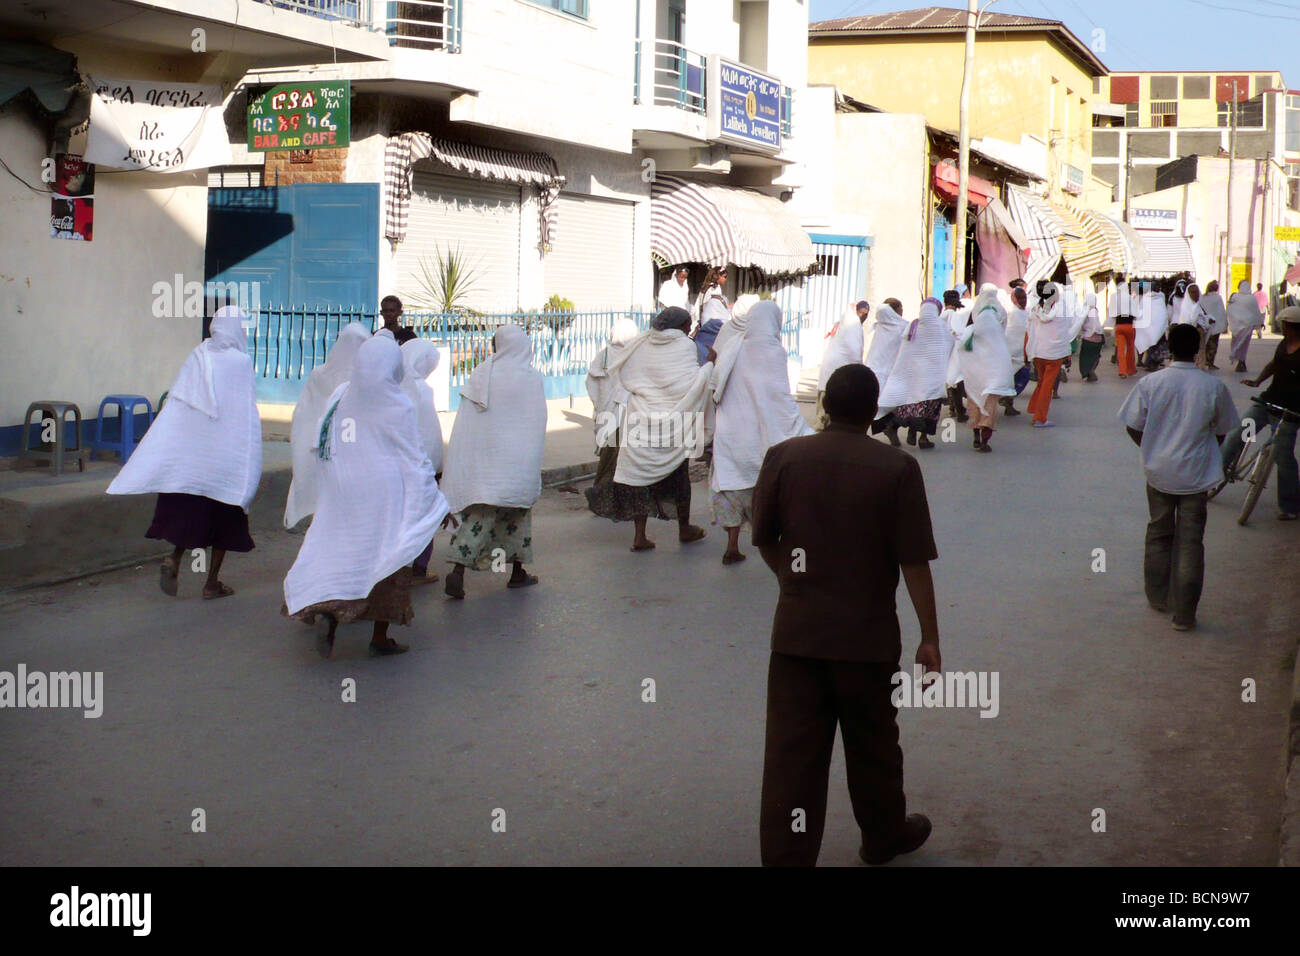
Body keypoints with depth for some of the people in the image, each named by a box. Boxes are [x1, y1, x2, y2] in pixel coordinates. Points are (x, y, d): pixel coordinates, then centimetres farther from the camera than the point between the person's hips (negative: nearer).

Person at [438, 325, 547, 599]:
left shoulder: (481, 374, 0)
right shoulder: (531, 377, -6)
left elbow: (465, 422, 2)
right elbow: (537, 423, -1)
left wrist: (460, 461, 7)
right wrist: (532, 462, 9)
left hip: (480, 458, 2)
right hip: (515, 460, -2)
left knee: (476, 514, 1)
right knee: (518, 513, 14)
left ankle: (458, 569, -13)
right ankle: (517, 572, 22)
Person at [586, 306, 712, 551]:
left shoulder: (642, 344, 5)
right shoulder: (684, 347, -8)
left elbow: (620, 373, 11)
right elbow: (690, 384, -16)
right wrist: (709, 363, -4)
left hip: (640, 419, 3)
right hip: (672, 420, -3)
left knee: (641, 475, 6)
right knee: (678, 475, 14)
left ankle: (640, 535, 1)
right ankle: (684, 529, 28)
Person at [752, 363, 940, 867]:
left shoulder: (783, 457, -4)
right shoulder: (897, 467, -10)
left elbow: (763, 537, 4)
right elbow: (914, 561, -10)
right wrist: (930, 636, -1)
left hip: (795, 629, 1)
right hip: (867, 632, -1)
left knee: (792, 751, 3)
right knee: (871, 742, 18)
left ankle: (786, 856, 4)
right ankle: (884, 836, 38)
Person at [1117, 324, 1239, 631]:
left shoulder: (1150, 383, -9)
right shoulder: (1214, 386, -10)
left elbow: (1133, 427, -2)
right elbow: (1221, 432, 1)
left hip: (1159, 471, 1)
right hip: (1196, 476, -1)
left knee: (1159, 534, 19)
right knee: (1190, 542, 4)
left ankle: (1158, 598, 29)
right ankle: (1184, 614, 5)